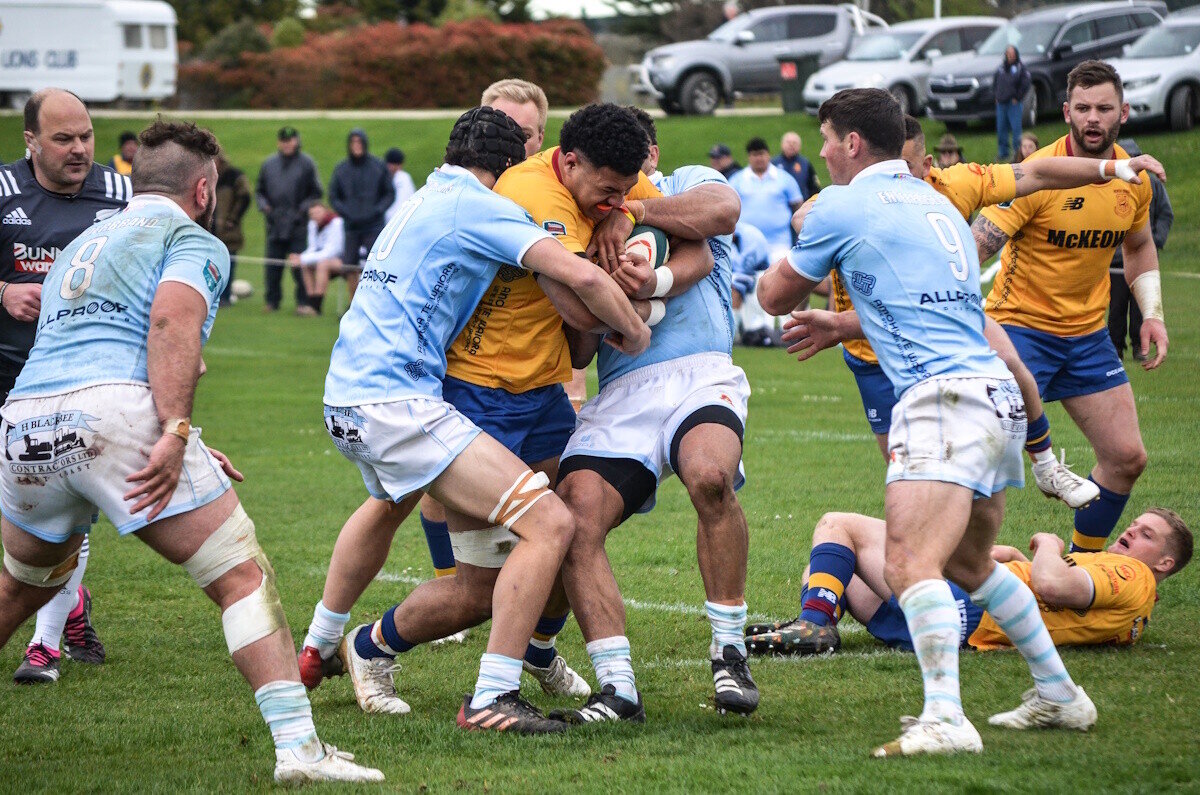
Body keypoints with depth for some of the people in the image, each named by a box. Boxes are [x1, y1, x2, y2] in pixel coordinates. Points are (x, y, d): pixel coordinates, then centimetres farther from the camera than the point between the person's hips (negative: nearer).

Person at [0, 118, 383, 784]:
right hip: (118, 416, -7)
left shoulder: (79, 247, 34)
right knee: (243, 577, -1)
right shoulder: (193, 242, 11)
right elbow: (172, 321, -11)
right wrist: (176, 435, -17)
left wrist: (179, 449, 39)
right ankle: (297, 746, -12)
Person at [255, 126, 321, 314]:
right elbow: (259, 191, 20)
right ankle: (272, 300, 15)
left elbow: (316, 194, 4)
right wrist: (263, 205, 2)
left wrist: (304, 208, -10)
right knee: (272, 266, 6)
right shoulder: (269, 164, 12)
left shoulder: (306, 164, 2)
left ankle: (303, 302, 0)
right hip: (275, 225, 4)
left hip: (298, 226, -4)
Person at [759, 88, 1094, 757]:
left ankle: (946, 721, -34)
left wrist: (791, 253, 33)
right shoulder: (934, 202, 22)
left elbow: (775, 297, 11)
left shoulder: (842, 208, -2)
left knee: (911, 564, -19)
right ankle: (1060, 695, 29)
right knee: (968, 563, 24)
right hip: (998, 394, 9)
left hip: (943, 397, -9)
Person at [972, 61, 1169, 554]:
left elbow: (1139, 246, 19)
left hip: (1088, 334, 6)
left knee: (1127, 457, 5)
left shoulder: (1133, 177, 0)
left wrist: (1152, 313, 8)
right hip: (1021, 326, -6)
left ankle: (1081, 560, 24)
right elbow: (975, 246, -22)